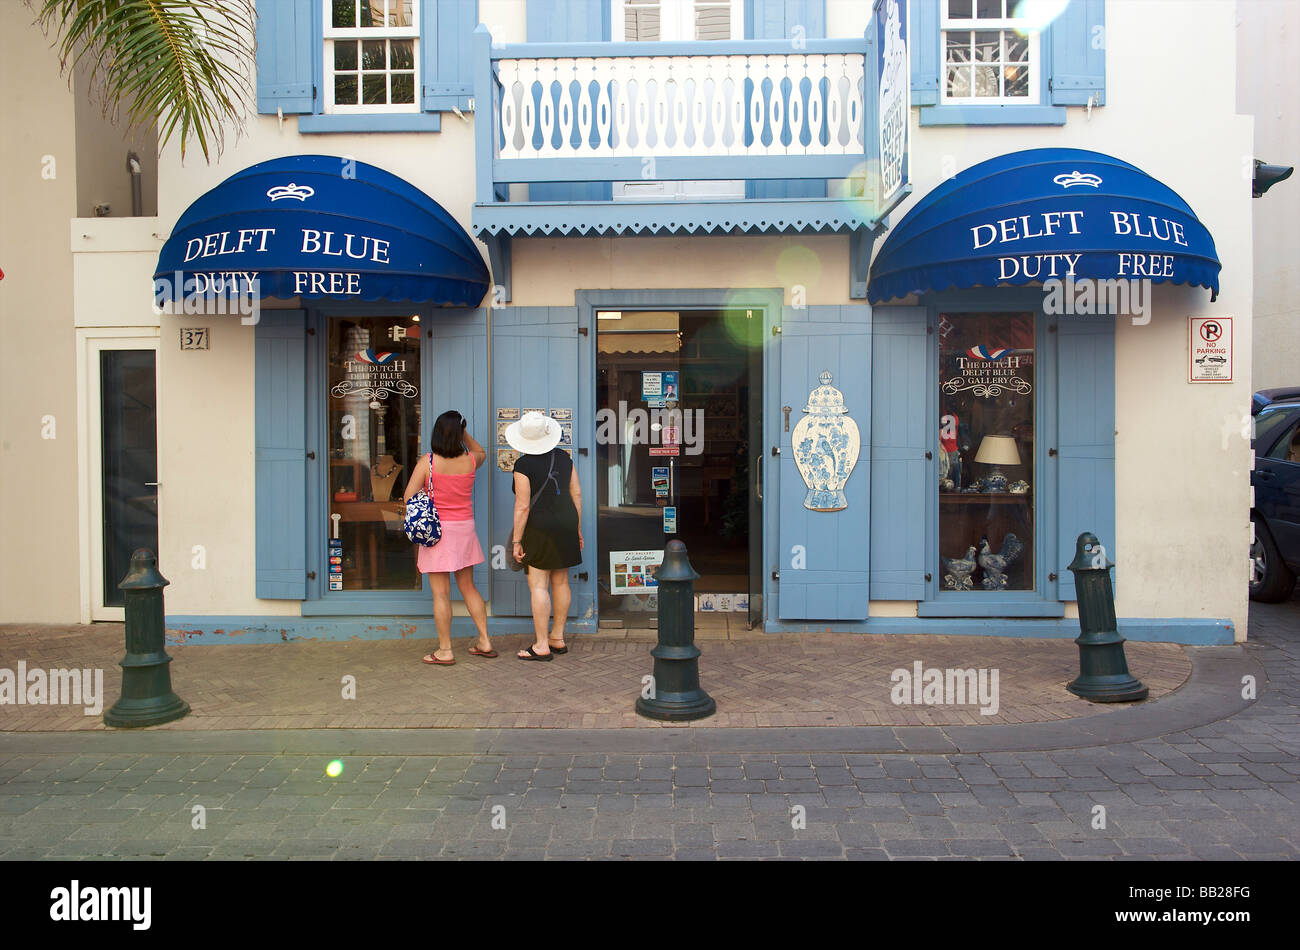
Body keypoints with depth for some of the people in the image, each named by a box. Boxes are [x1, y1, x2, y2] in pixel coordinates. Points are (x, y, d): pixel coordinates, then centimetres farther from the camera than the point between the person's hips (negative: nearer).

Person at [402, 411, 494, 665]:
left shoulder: (428, 462, -11)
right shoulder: (471, 461, -1)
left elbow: (409, 497, -9)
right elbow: (481, 451, 25)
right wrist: (464, 433, 20)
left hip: (437, 530, -4)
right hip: (465, 529, 4)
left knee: (441, 593, 1)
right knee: (468, 587, 16)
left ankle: (445, 651, 7)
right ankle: (485, 642, 19)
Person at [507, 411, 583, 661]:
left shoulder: (523, 465, -13)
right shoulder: (563, 457, 4)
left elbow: (522, 506, -15)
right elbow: (577, 494, 7)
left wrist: (516, 540, -8)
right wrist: (578, 529, 15)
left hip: (539, 528, -6)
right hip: (567, 522, 6)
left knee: (538, 585, -2)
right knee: (560, 582, 13)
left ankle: (541, 646, -1)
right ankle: (558, 637, 22)